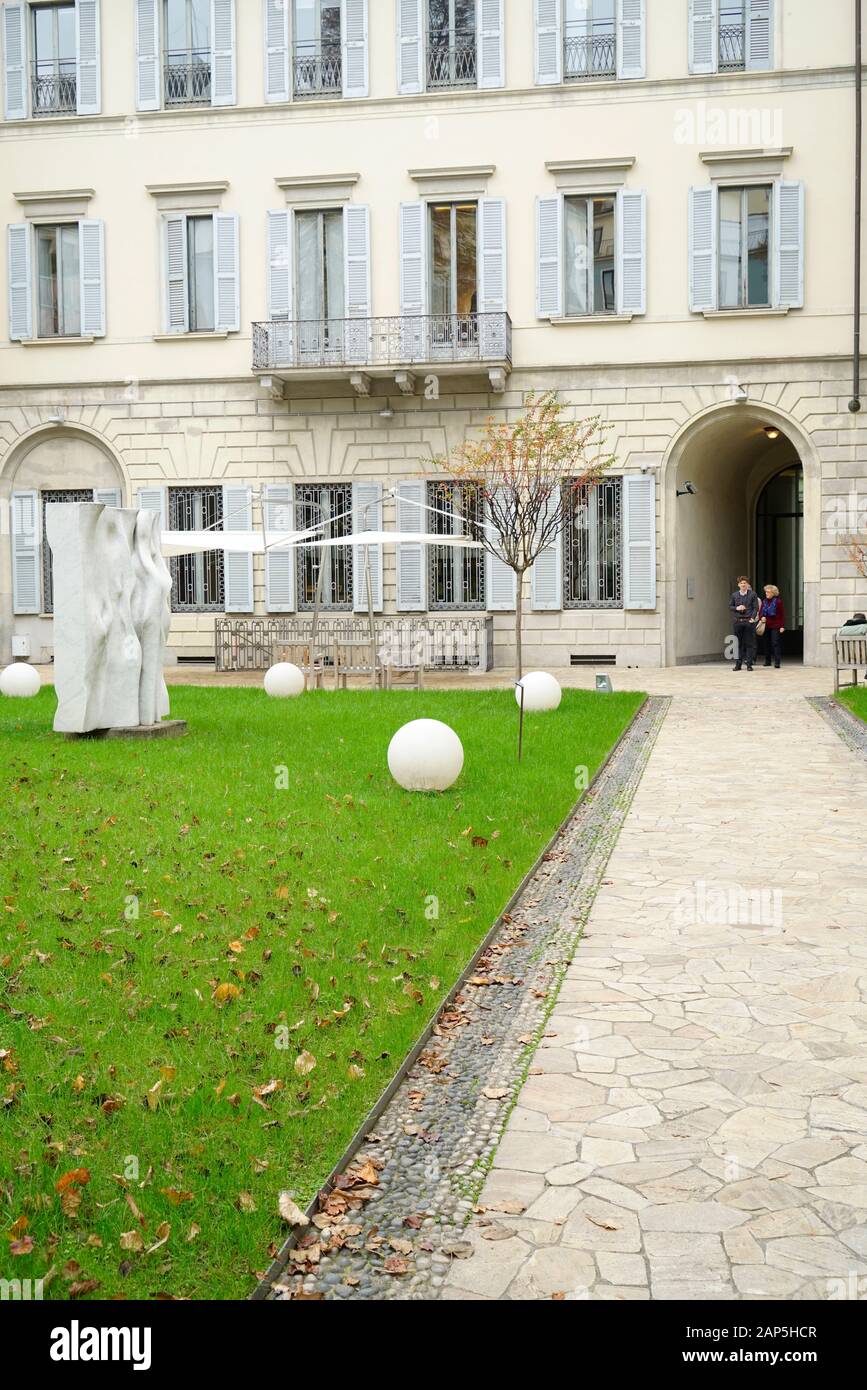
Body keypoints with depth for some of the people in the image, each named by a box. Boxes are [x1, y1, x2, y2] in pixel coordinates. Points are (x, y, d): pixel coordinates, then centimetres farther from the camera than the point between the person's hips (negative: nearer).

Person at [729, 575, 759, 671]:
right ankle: (738, 664, 10)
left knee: (749, 643, -1)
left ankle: (749, 664, 3)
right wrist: (736, 608, -5)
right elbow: (730, 606, 15)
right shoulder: (734, 595, 9)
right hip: (738, 621, 2)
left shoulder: (753, 594, 2)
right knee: (738, 643, 5)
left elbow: (756, 608, 0)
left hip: (749, 621, -2)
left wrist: (752, 617, -13)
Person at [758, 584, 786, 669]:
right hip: (765, 626, 5)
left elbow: (782, 615, -4)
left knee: (775, 643, -9)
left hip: (775, 626, -5)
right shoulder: (764, 602, 12)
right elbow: (760, 613, 16)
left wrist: (782, 626, -9)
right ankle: (767, 661, 18)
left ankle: (777, 662, -9)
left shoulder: (778, 601, -3)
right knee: (766, 643, 8)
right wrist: (760, 620, -3)